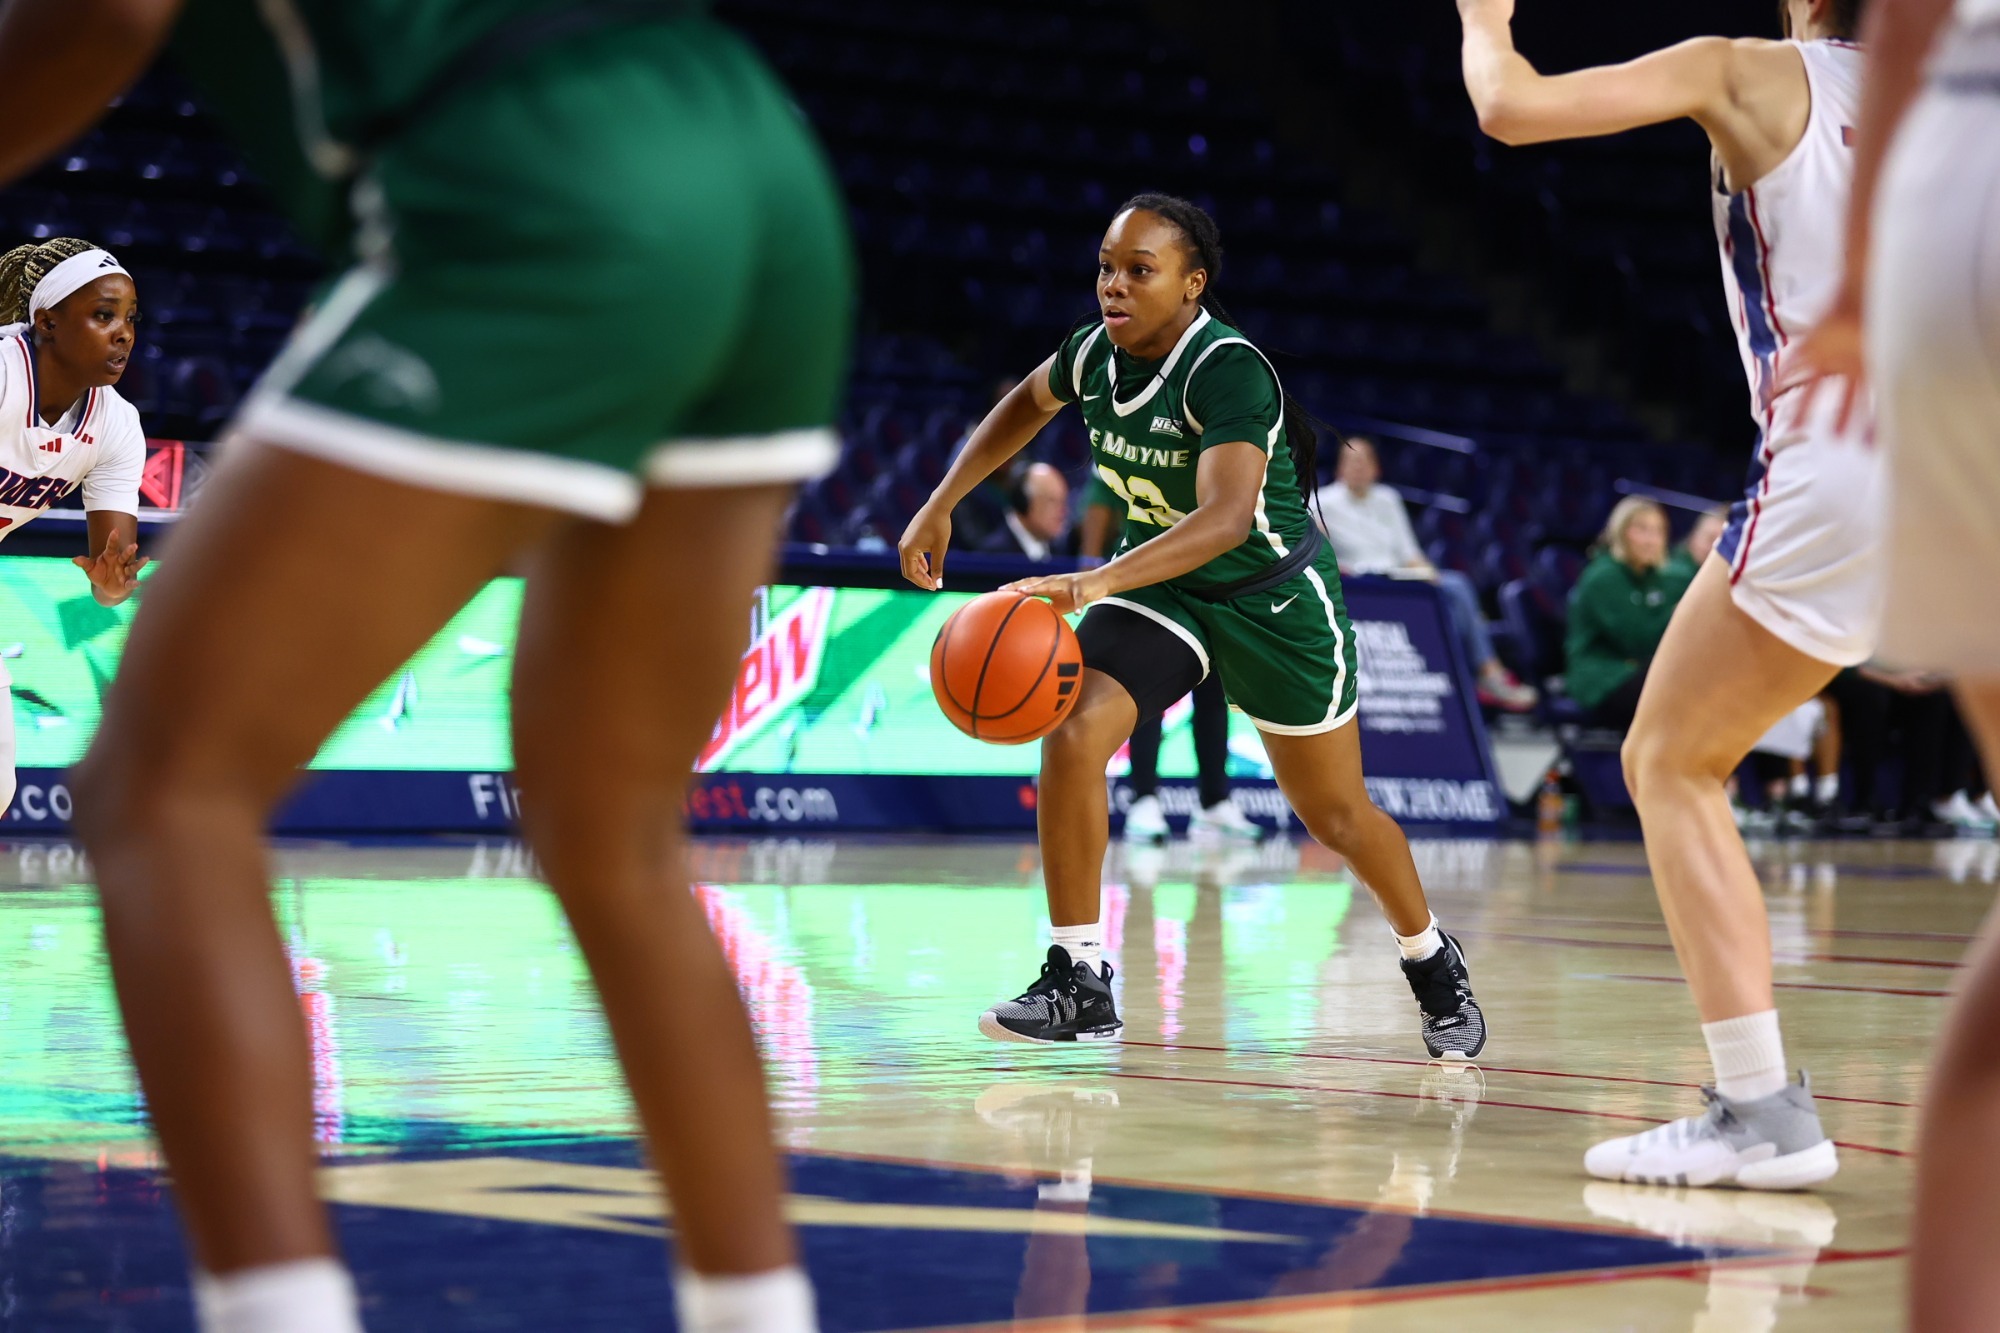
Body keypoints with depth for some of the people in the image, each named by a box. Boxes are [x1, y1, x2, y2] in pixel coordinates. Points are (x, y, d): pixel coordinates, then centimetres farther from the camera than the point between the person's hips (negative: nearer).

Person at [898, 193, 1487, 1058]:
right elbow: (1028, 403, 13)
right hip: (1159, 583, 5)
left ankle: (1433, 963, 36)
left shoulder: (1228, 369, -32)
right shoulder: (1095, 353, -12)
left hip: (1273, 598, -5)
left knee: (1334, 813, 8)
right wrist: (940, 506, 5)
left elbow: (1228, 515, -46)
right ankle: (1079, 985, -12)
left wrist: (1097, 583, -57)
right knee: (1073, 736, -20)